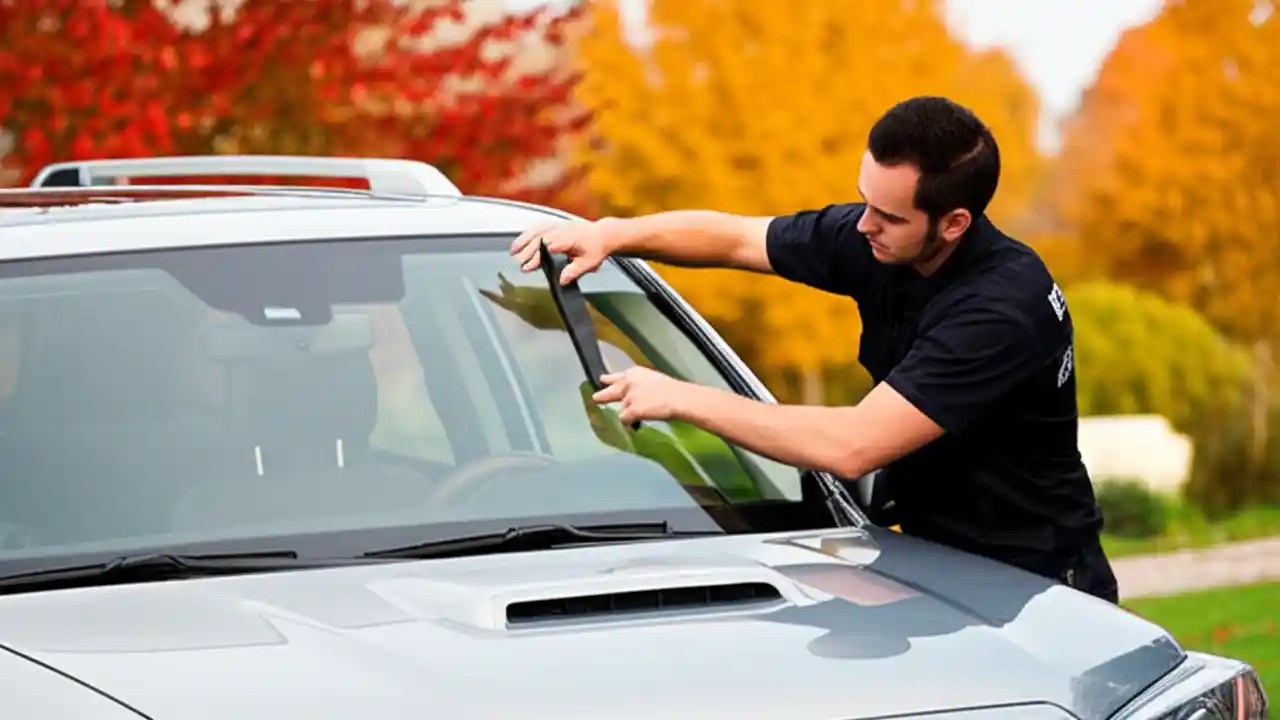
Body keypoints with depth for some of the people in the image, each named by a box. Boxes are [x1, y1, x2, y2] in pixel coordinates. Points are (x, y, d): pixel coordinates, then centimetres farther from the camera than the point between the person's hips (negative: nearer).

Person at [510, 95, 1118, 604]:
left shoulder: (1002, 305, -28)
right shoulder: (875, 239, -3)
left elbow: (853, 448, -33)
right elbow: (733, 237, 14)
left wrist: (681, 399, -26)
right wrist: (610, 234, -3)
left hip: (1035, 585, -7)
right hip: (935, 558, 7)